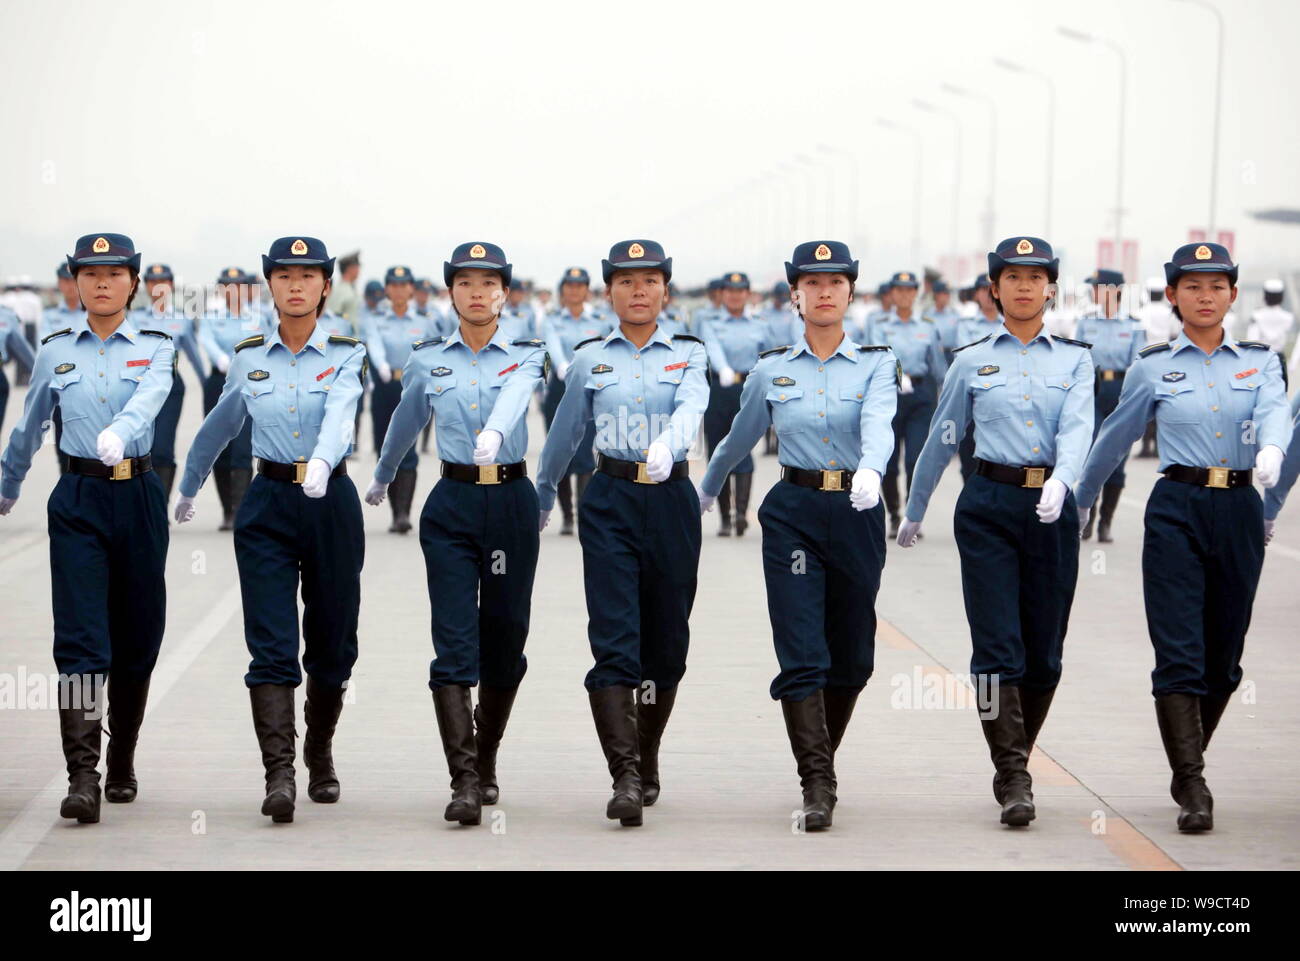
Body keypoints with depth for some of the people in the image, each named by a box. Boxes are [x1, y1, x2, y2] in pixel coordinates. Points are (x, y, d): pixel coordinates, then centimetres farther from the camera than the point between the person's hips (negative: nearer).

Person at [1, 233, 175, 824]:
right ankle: (82, 776, -18)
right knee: (80, 637, -12)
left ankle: (122, 763, 26)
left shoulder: (155, 349, 2)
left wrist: (119, 431, -41)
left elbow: (148, 398, -20)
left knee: (136, 636, 8)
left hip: (137, 497, 0)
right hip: (78, 499, 0)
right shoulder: (55, 351, 7)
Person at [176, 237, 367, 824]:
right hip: (268, 505, 1)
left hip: (330, 502, -1)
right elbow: (219, 426, 21)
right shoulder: (248, 357, 5)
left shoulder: (346, 355, -2)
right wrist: (188, 488, 31)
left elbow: (339, 414, -22)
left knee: (332, 642, 9)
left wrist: (321, 462, -42)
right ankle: (279, 774, -17)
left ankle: (320, 756, 30)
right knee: (271, 644, -11)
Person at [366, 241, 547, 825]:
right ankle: (465, 783, -17)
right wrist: (382, 478, 37)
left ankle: (485, 763, 27)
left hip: (511, 502, 0)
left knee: (504, 639, 7)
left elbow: (513, 397, -23)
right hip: (451, 505, 0)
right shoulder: (427, 360, 6)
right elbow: (406, 423, 23)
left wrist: (494, 432, -45)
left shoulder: (526, 356, 0)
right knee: (454, 643, -11)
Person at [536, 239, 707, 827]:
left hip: (671, 500, 1)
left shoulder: (688, 354, 5)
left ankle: (647, 759, 28)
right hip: (610, 502, -1)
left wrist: (665, 446, -37)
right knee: (614, 640, -13)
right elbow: (564, 435, 19)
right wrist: (541, 498, 29)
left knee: (667, 641, 8)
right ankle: (626, 777, -18)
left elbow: (691, 407, -16)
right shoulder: (589, 359, 6)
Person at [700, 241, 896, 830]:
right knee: (802, 654, -11)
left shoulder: (876, 363, 1)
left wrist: (870, 470, -39)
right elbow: (738, 439, 20)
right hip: (793, 514, 0)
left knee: (852, 656, 10)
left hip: (857, 514, 0)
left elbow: (878, 422, -19)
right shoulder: (771, 370, 5)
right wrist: (704, 492, 32)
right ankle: (818, 784, -12)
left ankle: (818, 758, 32)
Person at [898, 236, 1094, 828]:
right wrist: (914, 512, 21)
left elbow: (1077, 427, -8)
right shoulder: (971, 361, 7)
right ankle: (1013, 780, -10)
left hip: (1052, 506, 1)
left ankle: (1013, 761, 23)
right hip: (988, 506, -1)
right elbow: (941, 439, 15)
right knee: (997, 645, -10)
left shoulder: (1074, 359, 8)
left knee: (1044, 649, 5)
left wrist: (1060, 482, -27)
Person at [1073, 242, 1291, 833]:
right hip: (1177, 510, -2)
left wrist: (1271, 450, -34)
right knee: (1179, 652, -11)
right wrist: (1081, 498, 25)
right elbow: (1116, 437, 17)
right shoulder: (1153, 367, 5)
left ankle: (1186, 765, 29)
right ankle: (1193, 789, -11)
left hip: (1239, 511, 2)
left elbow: (1274, 413, -11)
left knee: (1224, 653, 9)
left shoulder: (1259, 361, 8)